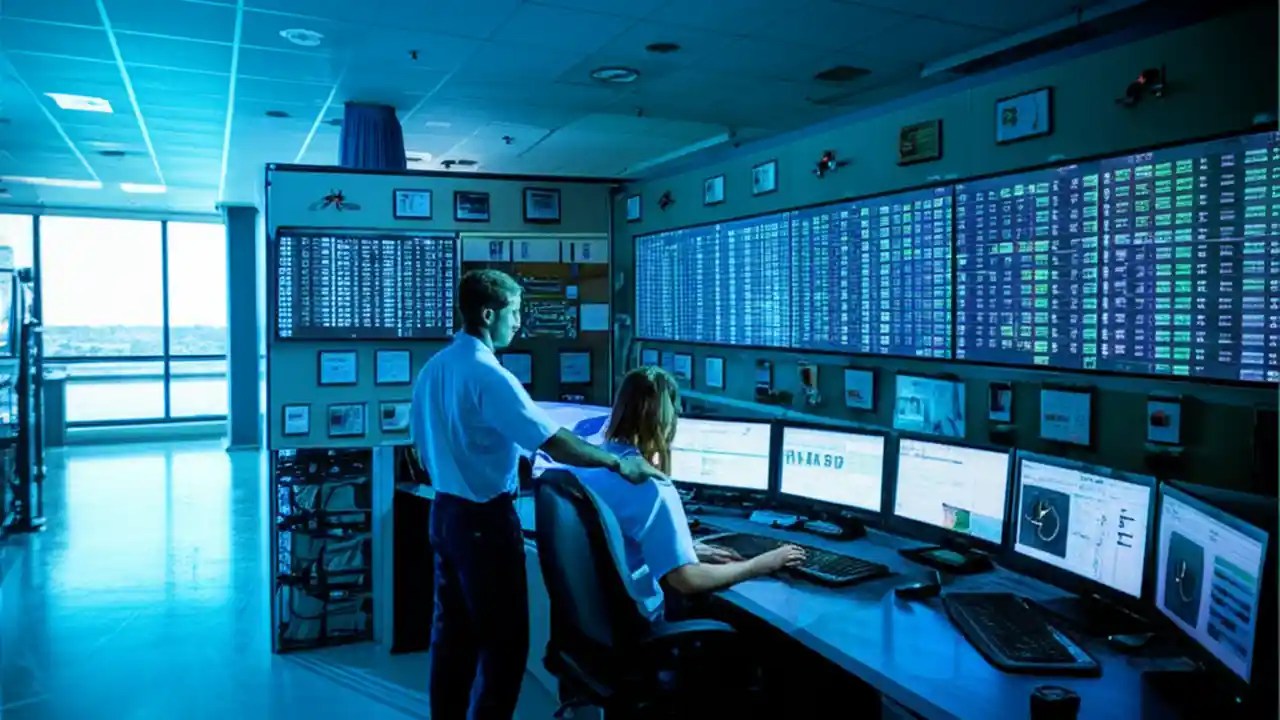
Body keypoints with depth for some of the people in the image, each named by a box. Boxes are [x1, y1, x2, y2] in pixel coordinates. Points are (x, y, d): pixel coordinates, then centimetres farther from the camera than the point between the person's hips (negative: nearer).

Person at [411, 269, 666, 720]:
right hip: (485, 518, -9)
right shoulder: (489, 376, -20)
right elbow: (554, 444, -25)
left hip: (444, 511, 9)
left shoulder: (433, 369, 6)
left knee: (452, 630, 17)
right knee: (504, 638, 3)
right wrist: (619, 464, -17)